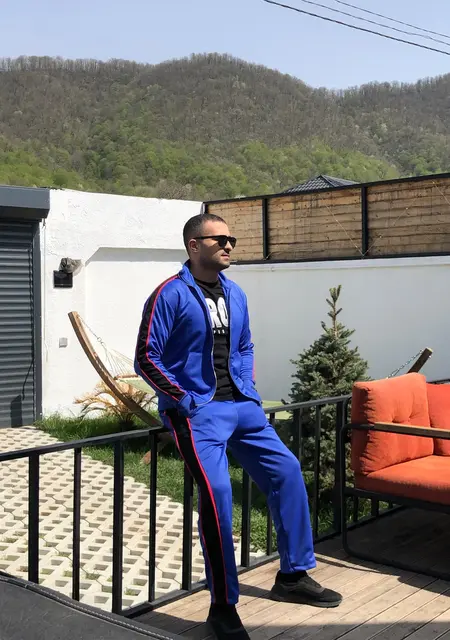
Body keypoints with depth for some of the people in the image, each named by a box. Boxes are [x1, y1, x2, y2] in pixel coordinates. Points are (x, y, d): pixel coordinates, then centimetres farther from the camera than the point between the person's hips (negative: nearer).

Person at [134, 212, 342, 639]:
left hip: (240, 405, 7)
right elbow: (146, 359, -12)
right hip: (197, 410, -7)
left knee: (286, 469, 1)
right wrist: (184, 400, -13)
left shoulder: (235, 295, 11)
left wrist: (249, 390, 10)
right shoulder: (170, 295, -10)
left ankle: (293, 576, 18)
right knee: (216, 492, -19)